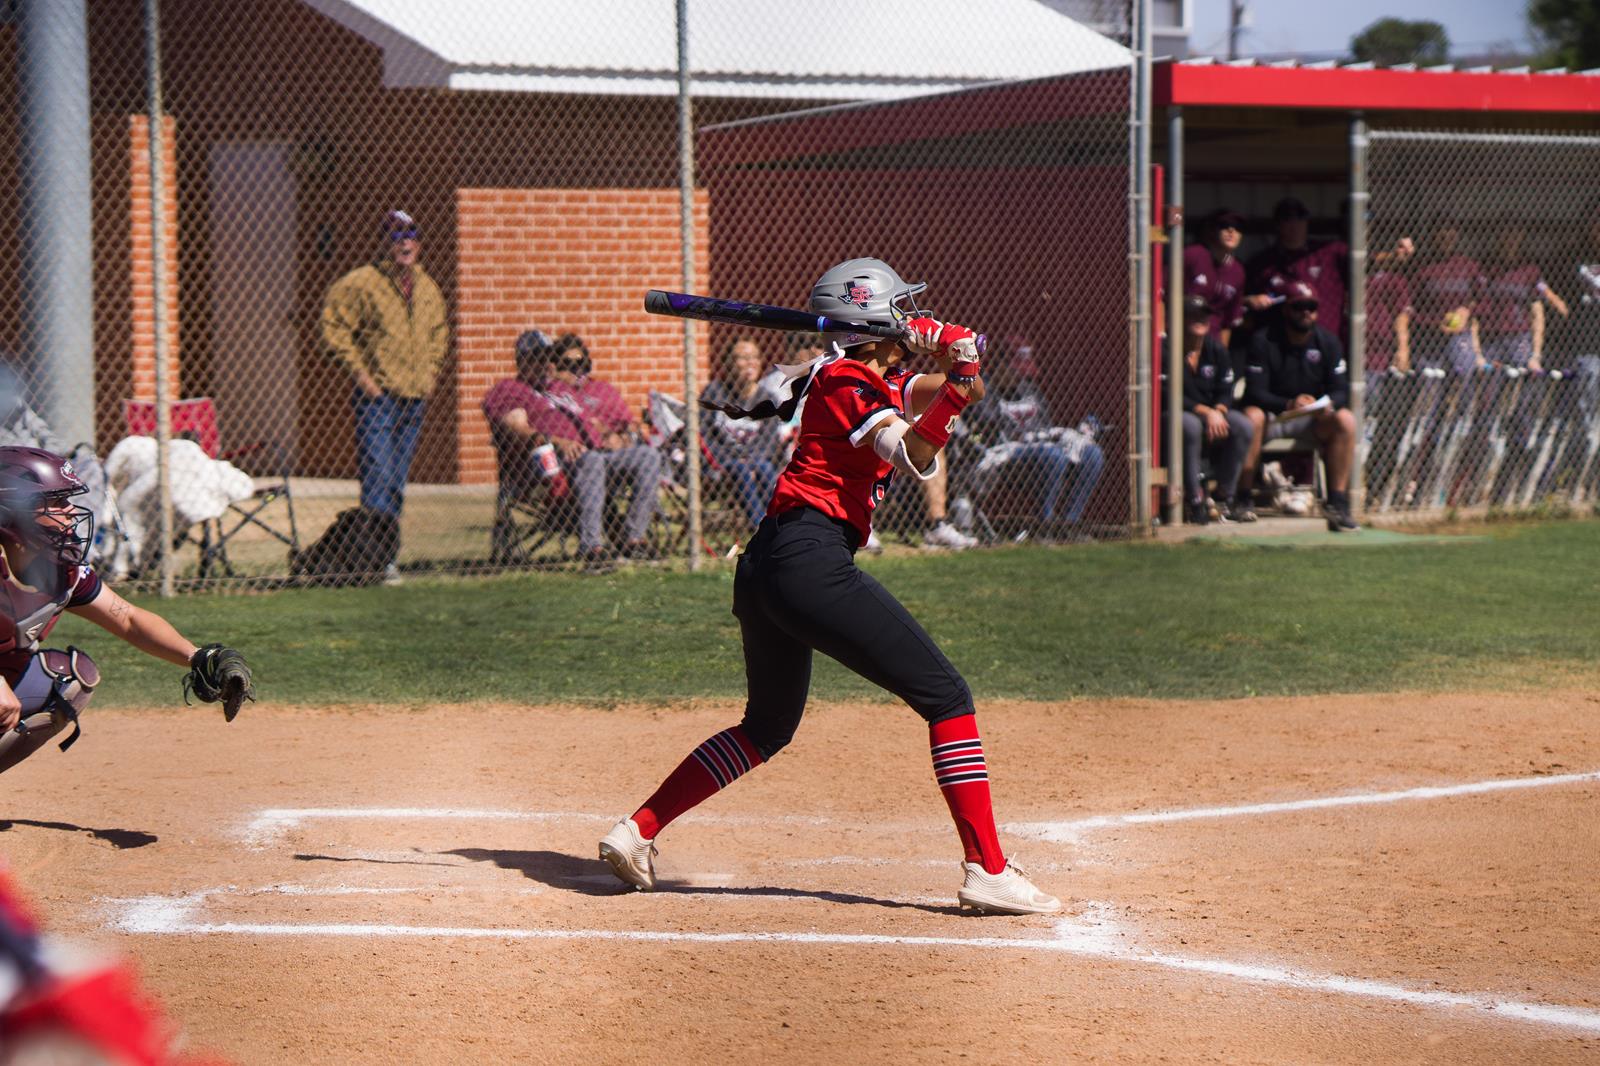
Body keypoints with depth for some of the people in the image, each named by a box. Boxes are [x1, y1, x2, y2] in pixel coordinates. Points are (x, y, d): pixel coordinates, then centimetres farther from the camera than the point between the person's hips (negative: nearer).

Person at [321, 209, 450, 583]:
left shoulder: (427, 288, 14)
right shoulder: (360, 283, -7)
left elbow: (439, 331, 30)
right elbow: (334, 326, -8)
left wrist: (431, 369, 17)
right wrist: (359, 372, -12)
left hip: (414, 396, 7)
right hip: (377, 397, -7)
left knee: (397, 482, 10)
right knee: (378, 478, -14)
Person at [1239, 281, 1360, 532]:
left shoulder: (1328, 342, 2)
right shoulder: (1263, 341, -9)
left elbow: (1341, 390, -4)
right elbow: (1255, 393, -17)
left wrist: (1328, 404, -29)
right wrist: (1289, 405, -34)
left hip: (1313, 418, 3)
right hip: (1272, 414, -3)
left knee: (1346, 419, -25)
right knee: (1252, 417, -36)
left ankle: (1337, 501, -25)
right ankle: (1242, 498, -30)